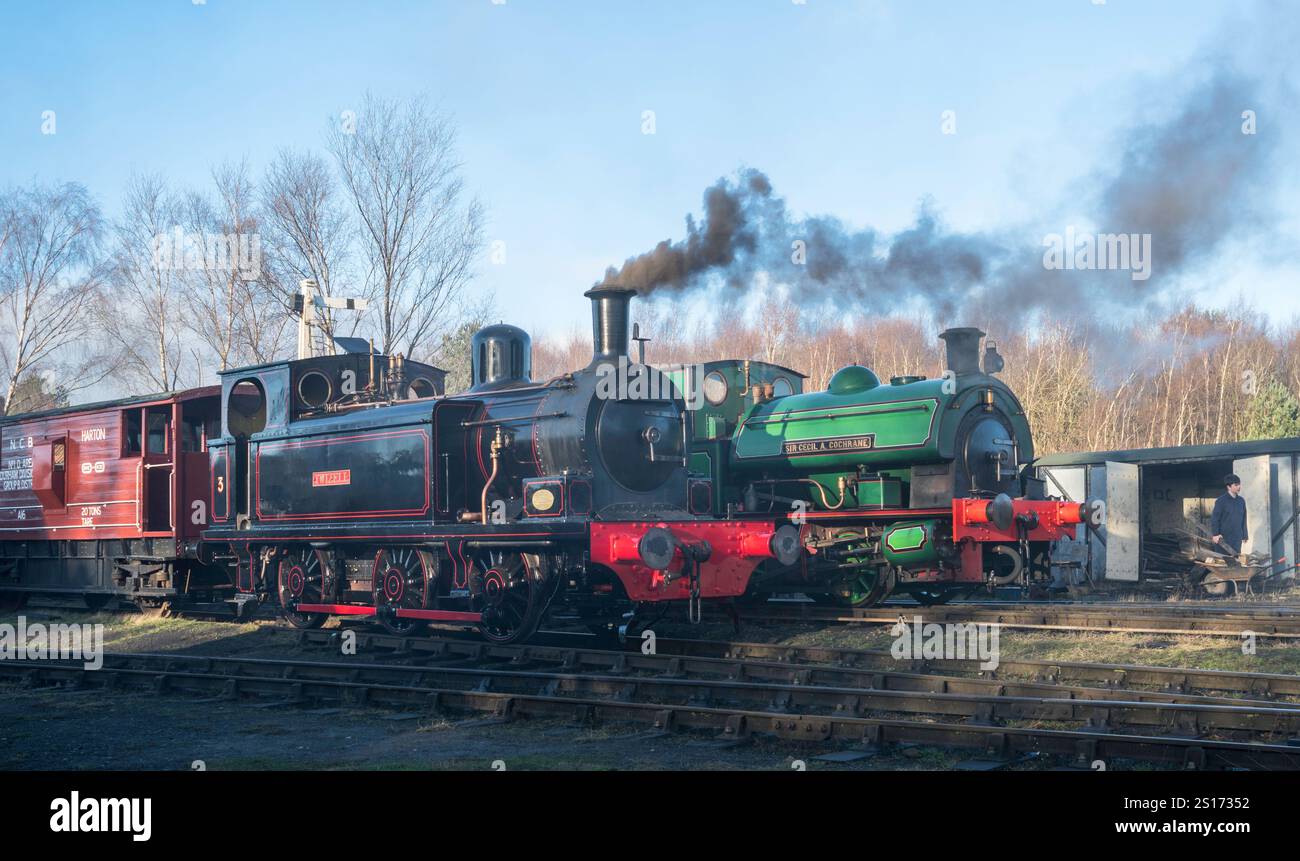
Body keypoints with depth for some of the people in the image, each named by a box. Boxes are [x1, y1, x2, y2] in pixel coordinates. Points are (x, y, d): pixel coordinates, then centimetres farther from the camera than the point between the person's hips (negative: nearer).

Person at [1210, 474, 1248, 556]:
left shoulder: (1241, 501, 11)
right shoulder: (1221, 501, -7)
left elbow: (1243, 519, 17)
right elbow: (1214, 519, -8)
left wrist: (1245, 535, 16)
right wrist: (1215, 534, -14)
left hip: (1237, 538, 6)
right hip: (1224, 539, -5)